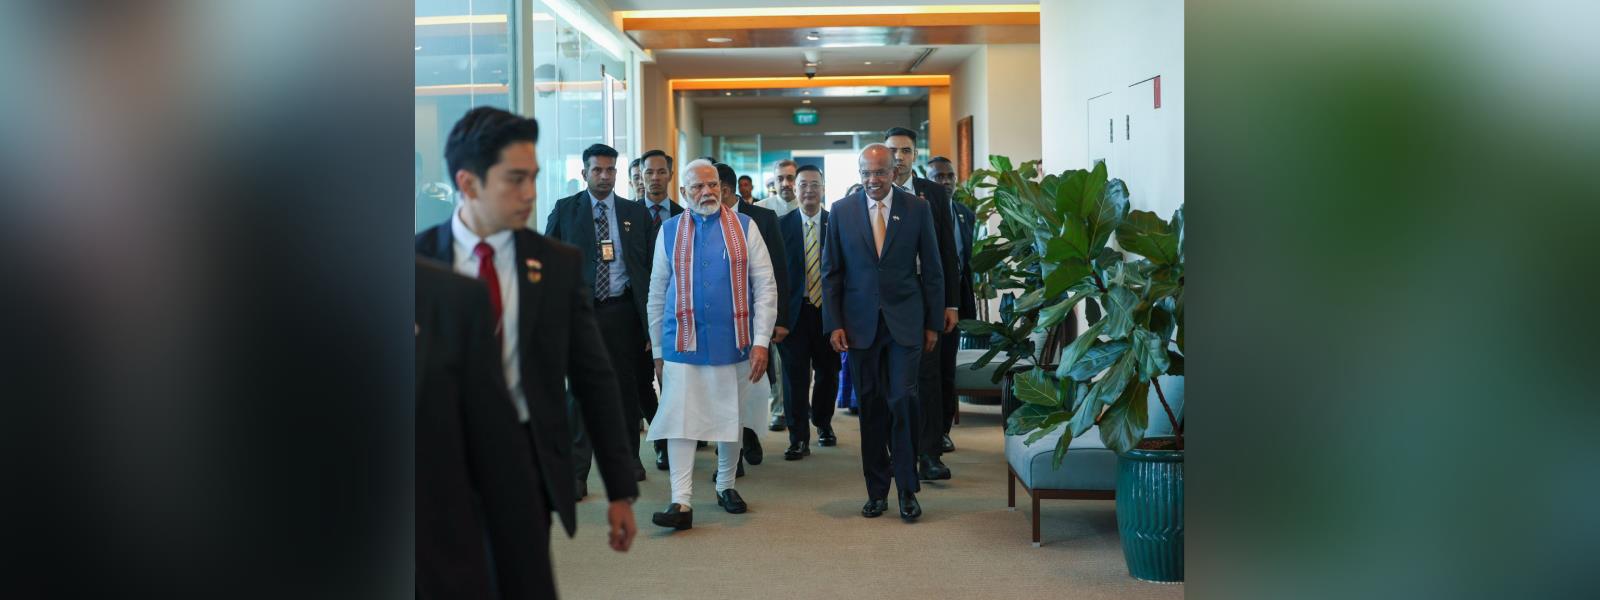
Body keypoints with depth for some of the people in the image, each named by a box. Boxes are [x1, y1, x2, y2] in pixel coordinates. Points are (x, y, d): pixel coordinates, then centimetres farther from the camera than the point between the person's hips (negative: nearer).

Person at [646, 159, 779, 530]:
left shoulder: (744, 227, 2)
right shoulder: (669, 231, 5)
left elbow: (765, 287, 0)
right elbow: (657, 294, 8)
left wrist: (761, 341, -7)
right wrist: (658, 350, 7)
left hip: (732, 341, 1)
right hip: (683, 343, 0)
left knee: (731, 417, 12)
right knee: (680, 419, -7)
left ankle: (726, 486, 30)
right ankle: (681, 502, -7)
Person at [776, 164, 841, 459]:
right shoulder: (782, 225, 1)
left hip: (827, 309, 1)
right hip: (795, 310, -1)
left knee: (828, 371, 12)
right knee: (795, 375, -2)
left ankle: (823, 424, 34)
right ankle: (798, 438, 4)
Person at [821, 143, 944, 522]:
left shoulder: (917, 209, 2)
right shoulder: (842, 211, 4)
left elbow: (932, 270, 5)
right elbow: (831, 272, 6)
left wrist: (934, 323, 3)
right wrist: (833, 323, -1)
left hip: (905, 322, -1)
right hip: (861, 323, 1)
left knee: (903, 399, -10)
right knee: (871, 407, 5)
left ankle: (908, 489, 2)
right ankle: (877, 491, 15)